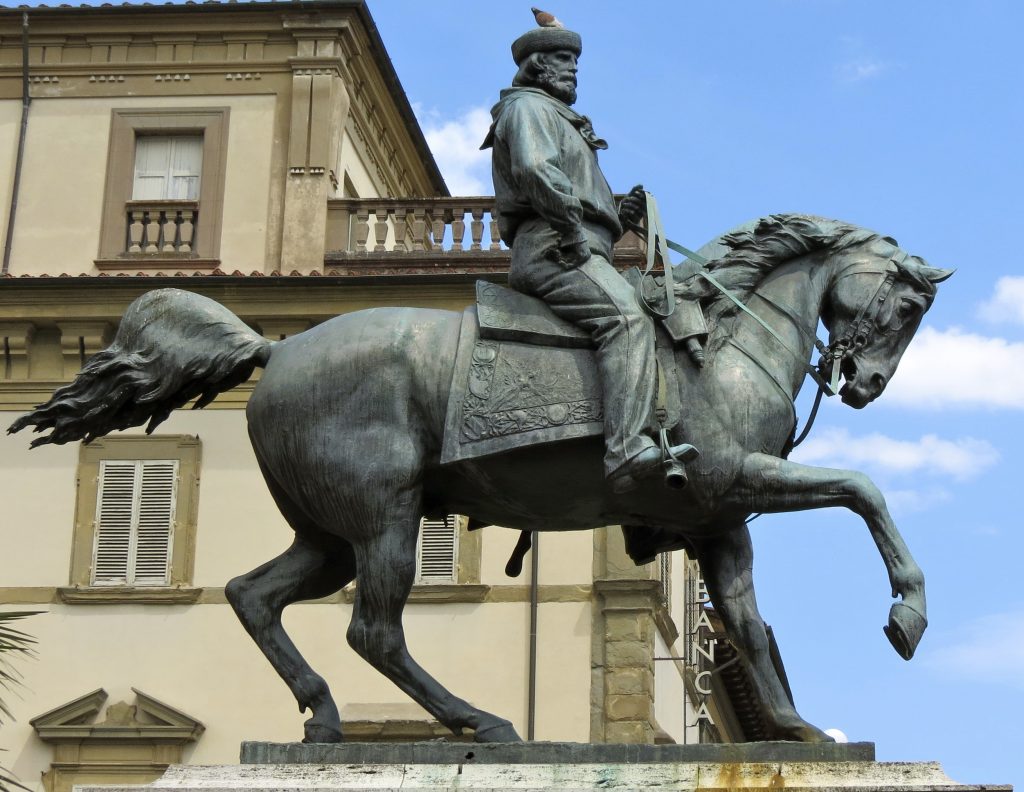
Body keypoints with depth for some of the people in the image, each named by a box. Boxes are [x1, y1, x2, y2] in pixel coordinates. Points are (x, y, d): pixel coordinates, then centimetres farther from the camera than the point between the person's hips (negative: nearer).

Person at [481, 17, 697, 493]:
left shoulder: (556, 118, 37)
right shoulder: (528, 108, 6)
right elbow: (534, 170, -18)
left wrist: (621, 215, 15)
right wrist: (573, 229, -17)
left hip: (573, 248, 11)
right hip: (551, 249, -11)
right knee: (627, 320, -30)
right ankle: (629, 451, -47)